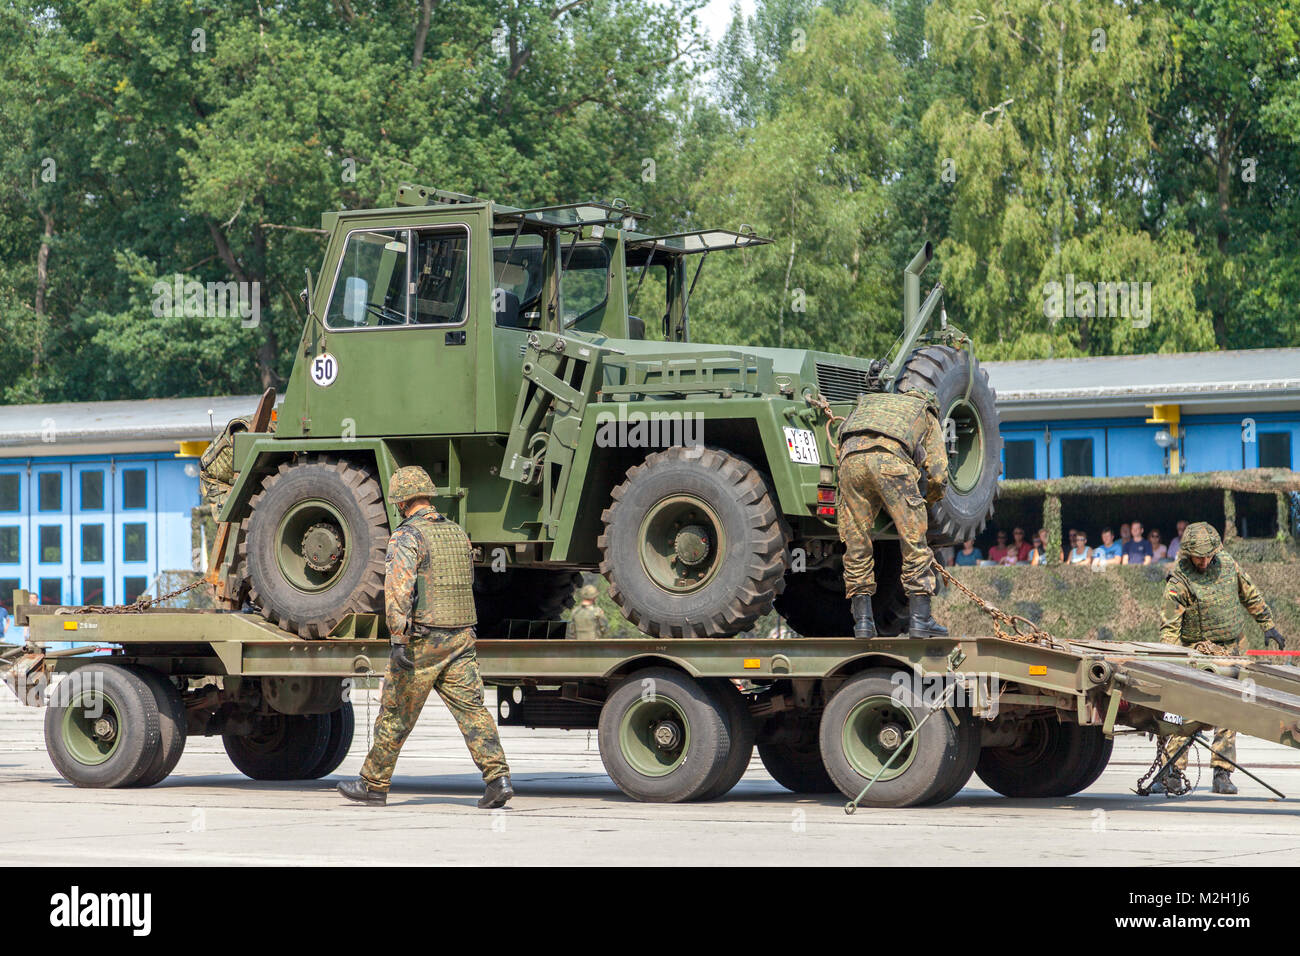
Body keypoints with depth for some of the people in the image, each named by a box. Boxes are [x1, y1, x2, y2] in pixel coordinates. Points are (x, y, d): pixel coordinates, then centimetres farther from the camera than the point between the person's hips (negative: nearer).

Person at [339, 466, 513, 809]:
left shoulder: (407, 536, -9)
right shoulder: (457, 533, 14)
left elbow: (398, 590, -21)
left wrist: (399, 640, -25)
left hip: (422, 640, -6)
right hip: (461, 638, 6)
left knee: (395, 714, 6)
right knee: (472, 710, -1)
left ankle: (373, 784, 16)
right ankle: (498, 777, -15)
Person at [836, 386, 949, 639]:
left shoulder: (867, 401, 43)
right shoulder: (927, 415, 32)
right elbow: (938, 474, 21)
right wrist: (923, 501, 41)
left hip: (850, 456, 3)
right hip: (890, 457, -3)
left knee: (856, 544, 11)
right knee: (914, 542, 6)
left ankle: (862, 620, 9)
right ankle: (920, 618, 4)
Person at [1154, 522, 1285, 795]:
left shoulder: (1226, 563, 1)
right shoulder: (1179, 581, -13)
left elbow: (1250, 594, 17)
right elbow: (1169, 626, -14)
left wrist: (1268, 625, 20)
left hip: (1230, 651, 4)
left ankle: (1222, 775, 2)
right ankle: (1171, 771, -7)